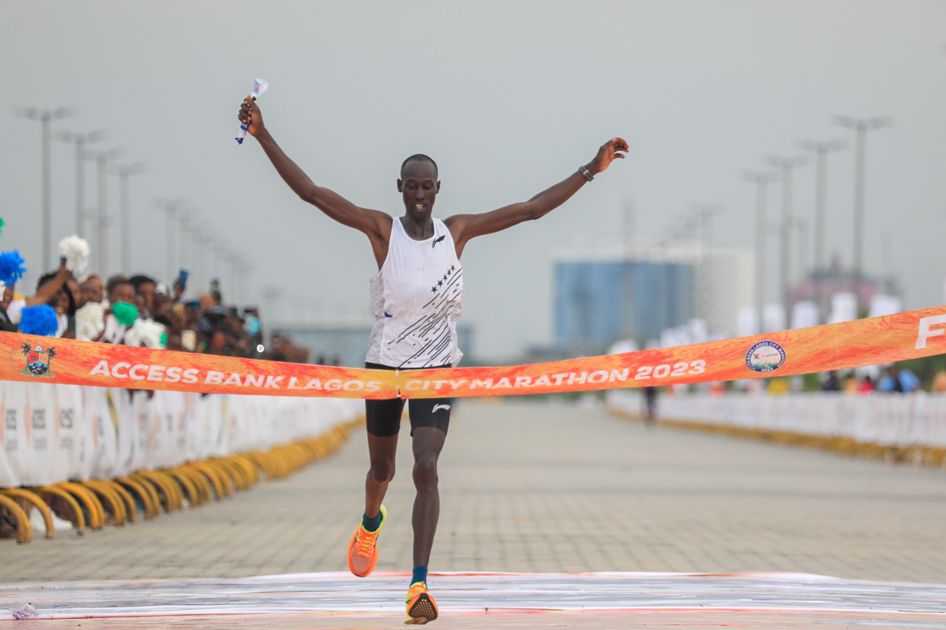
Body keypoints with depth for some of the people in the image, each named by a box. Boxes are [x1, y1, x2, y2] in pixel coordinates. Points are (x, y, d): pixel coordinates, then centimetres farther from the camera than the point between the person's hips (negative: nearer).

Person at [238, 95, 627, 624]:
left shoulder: (458, 231, -2)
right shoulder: (381, 229, -8)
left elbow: (531, 209, 0)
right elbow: (311, 191, -14)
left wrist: (592, 169, -4)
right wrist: (263, 135, -21)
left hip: (437, 367, 0)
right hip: (385, 364, 0)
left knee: (426, 468, -17)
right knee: (382, 469, 16)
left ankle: (420, 585, -19)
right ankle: (372, 521, 53)